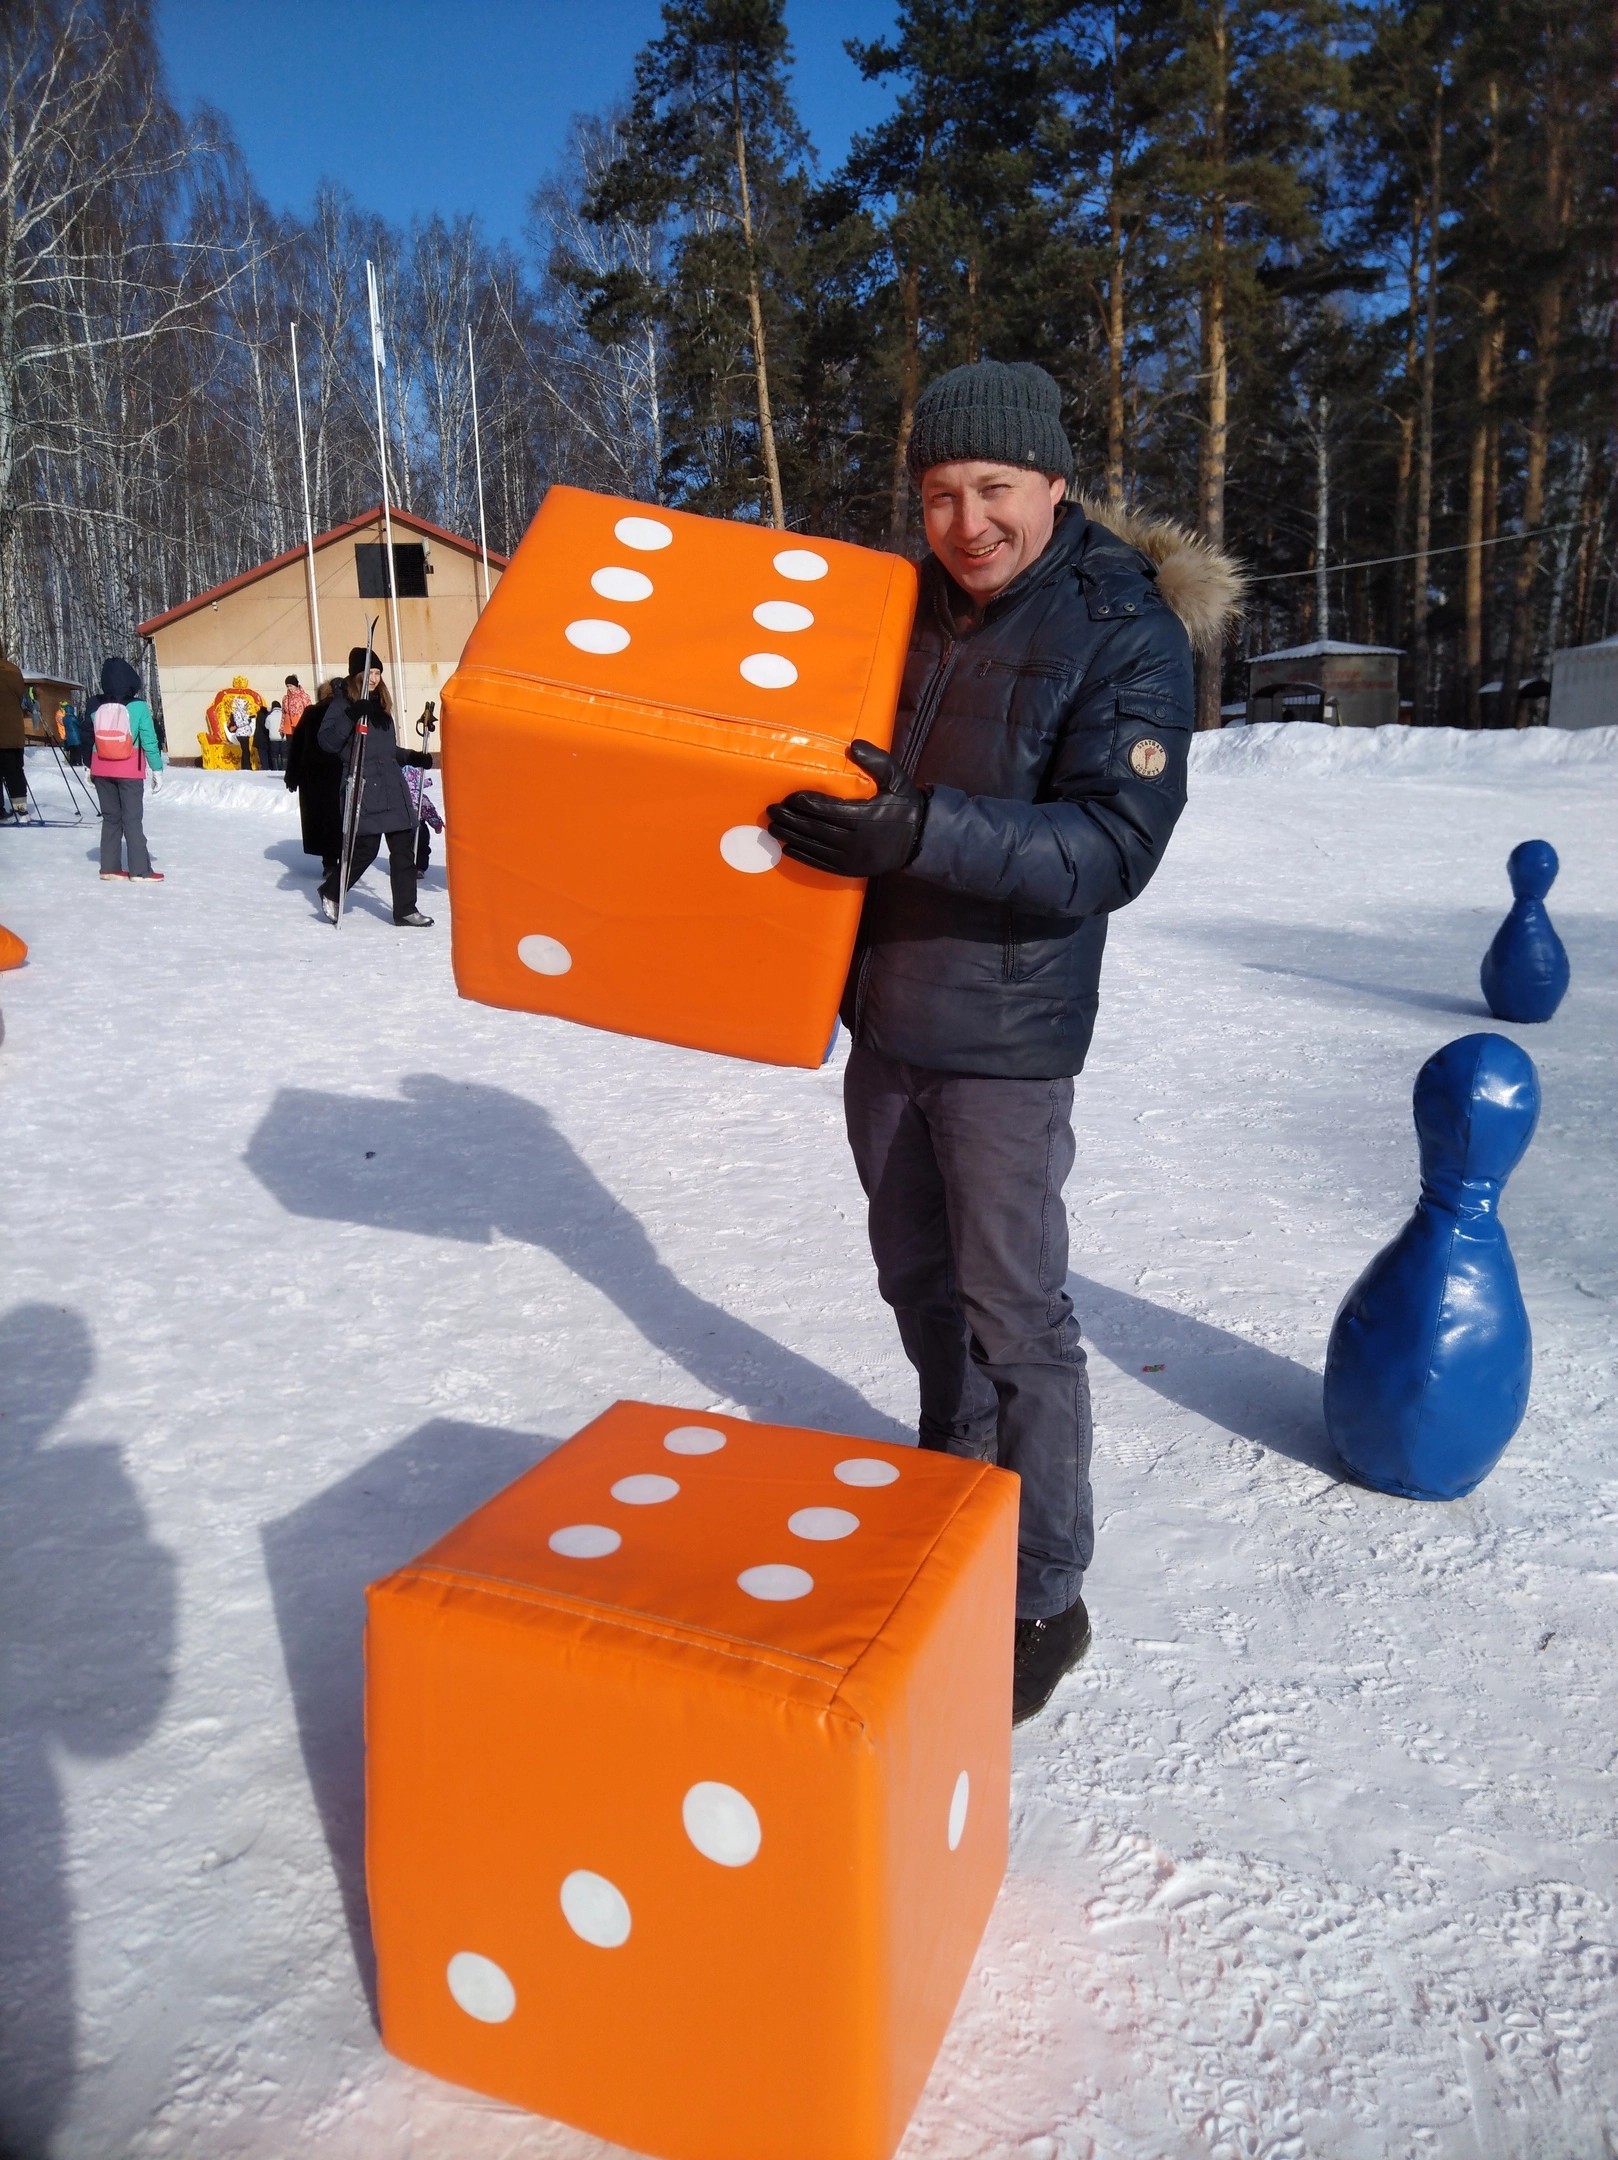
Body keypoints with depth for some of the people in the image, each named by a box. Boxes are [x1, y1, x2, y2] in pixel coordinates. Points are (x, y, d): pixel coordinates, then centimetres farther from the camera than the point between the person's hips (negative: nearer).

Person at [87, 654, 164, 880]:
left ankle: (109, 867, 15)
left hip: (101, 770, 4)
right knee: (132, 819, 2)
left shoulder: (96, 707, -3)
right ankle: (140, 870, 1)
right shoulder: (138, 706, -15)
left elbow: (91, 738, 5)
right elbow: (149, 741, -12)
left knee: (110, 817, 13)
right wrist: (157, 769, -2)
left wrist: (90, 768, 16)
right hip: (129, 771, -4)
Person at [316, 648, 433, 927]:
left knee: (404, 846, 2)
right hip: (363, 787, -7)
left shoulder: (381, 703, 19)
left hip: (393, 786, 7)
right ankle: (331, 893, 16)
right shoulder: (342, 702, -2)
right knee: (365, 848, -8)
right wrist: (351, 716, -24)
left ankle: (405, 909, 9)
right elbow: (327, 741, -14)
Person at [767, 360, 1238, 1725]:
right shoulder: (908, 611, 7)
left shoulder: (1127, 634, -11)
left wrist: (925, 831, -35)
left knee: (1016, 1315, 1)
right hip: (883, 1016, 7)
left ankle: (1047, 1599, 18)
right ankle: (952, 1481, 44)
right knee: (918, 1281, 20)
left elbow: (1112, 846, -23)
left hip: (1005, 1039, -6)